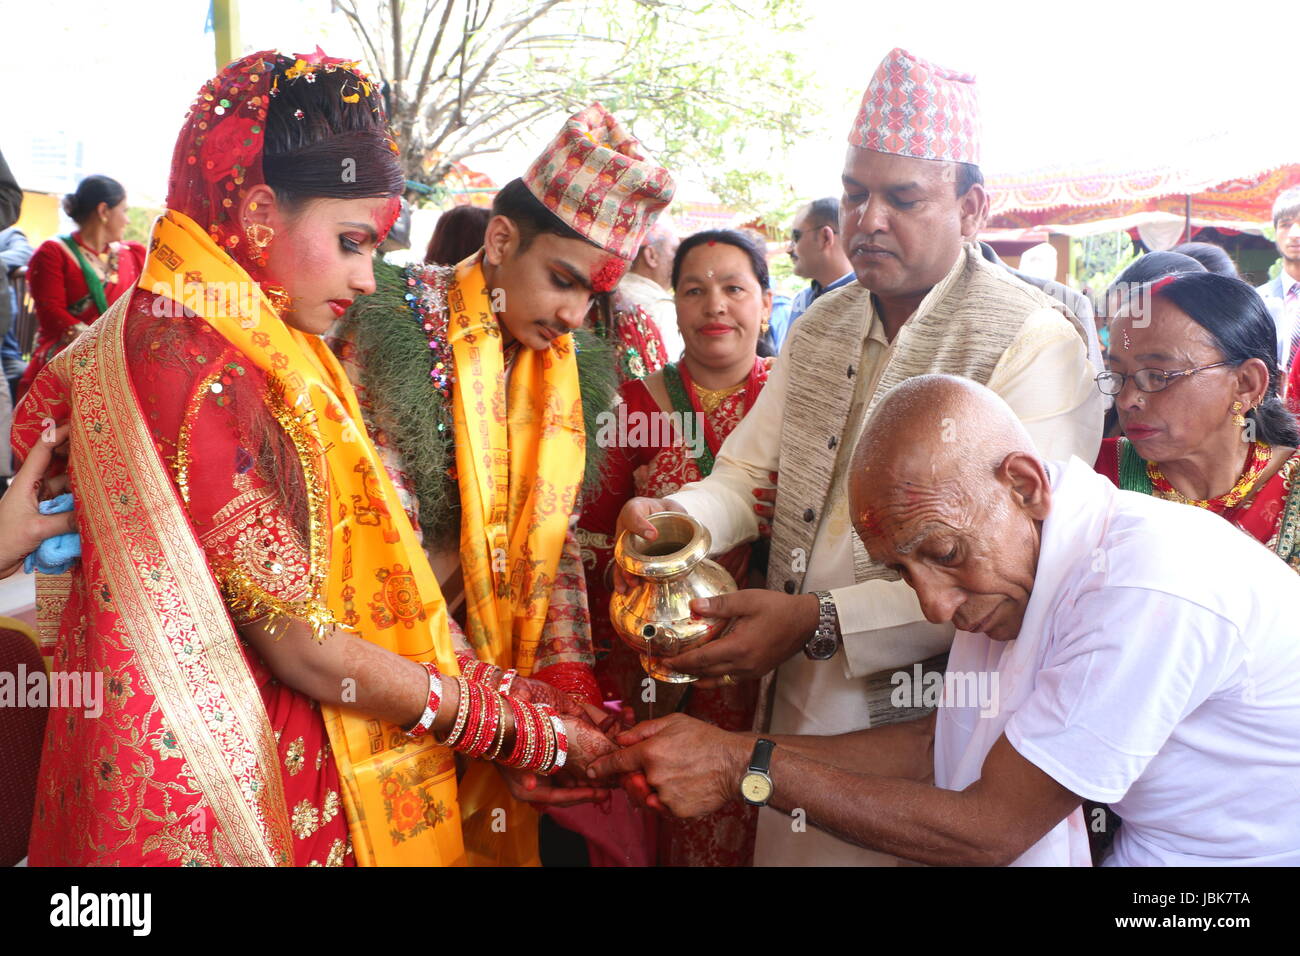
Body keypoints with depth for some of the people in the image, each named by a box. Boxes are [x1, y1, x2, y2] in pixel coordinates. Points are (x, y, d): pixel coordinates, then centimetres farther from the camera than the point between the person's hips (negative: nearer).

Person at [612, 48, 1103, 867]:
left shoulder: (1036, 342, -15)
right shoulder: (821, 330, 9)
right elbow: (745, 477, 10)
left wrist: (819, 622, -28)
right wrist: (670, 519, -13)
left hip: (925, 729, -6)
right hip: (796, 709, 6)